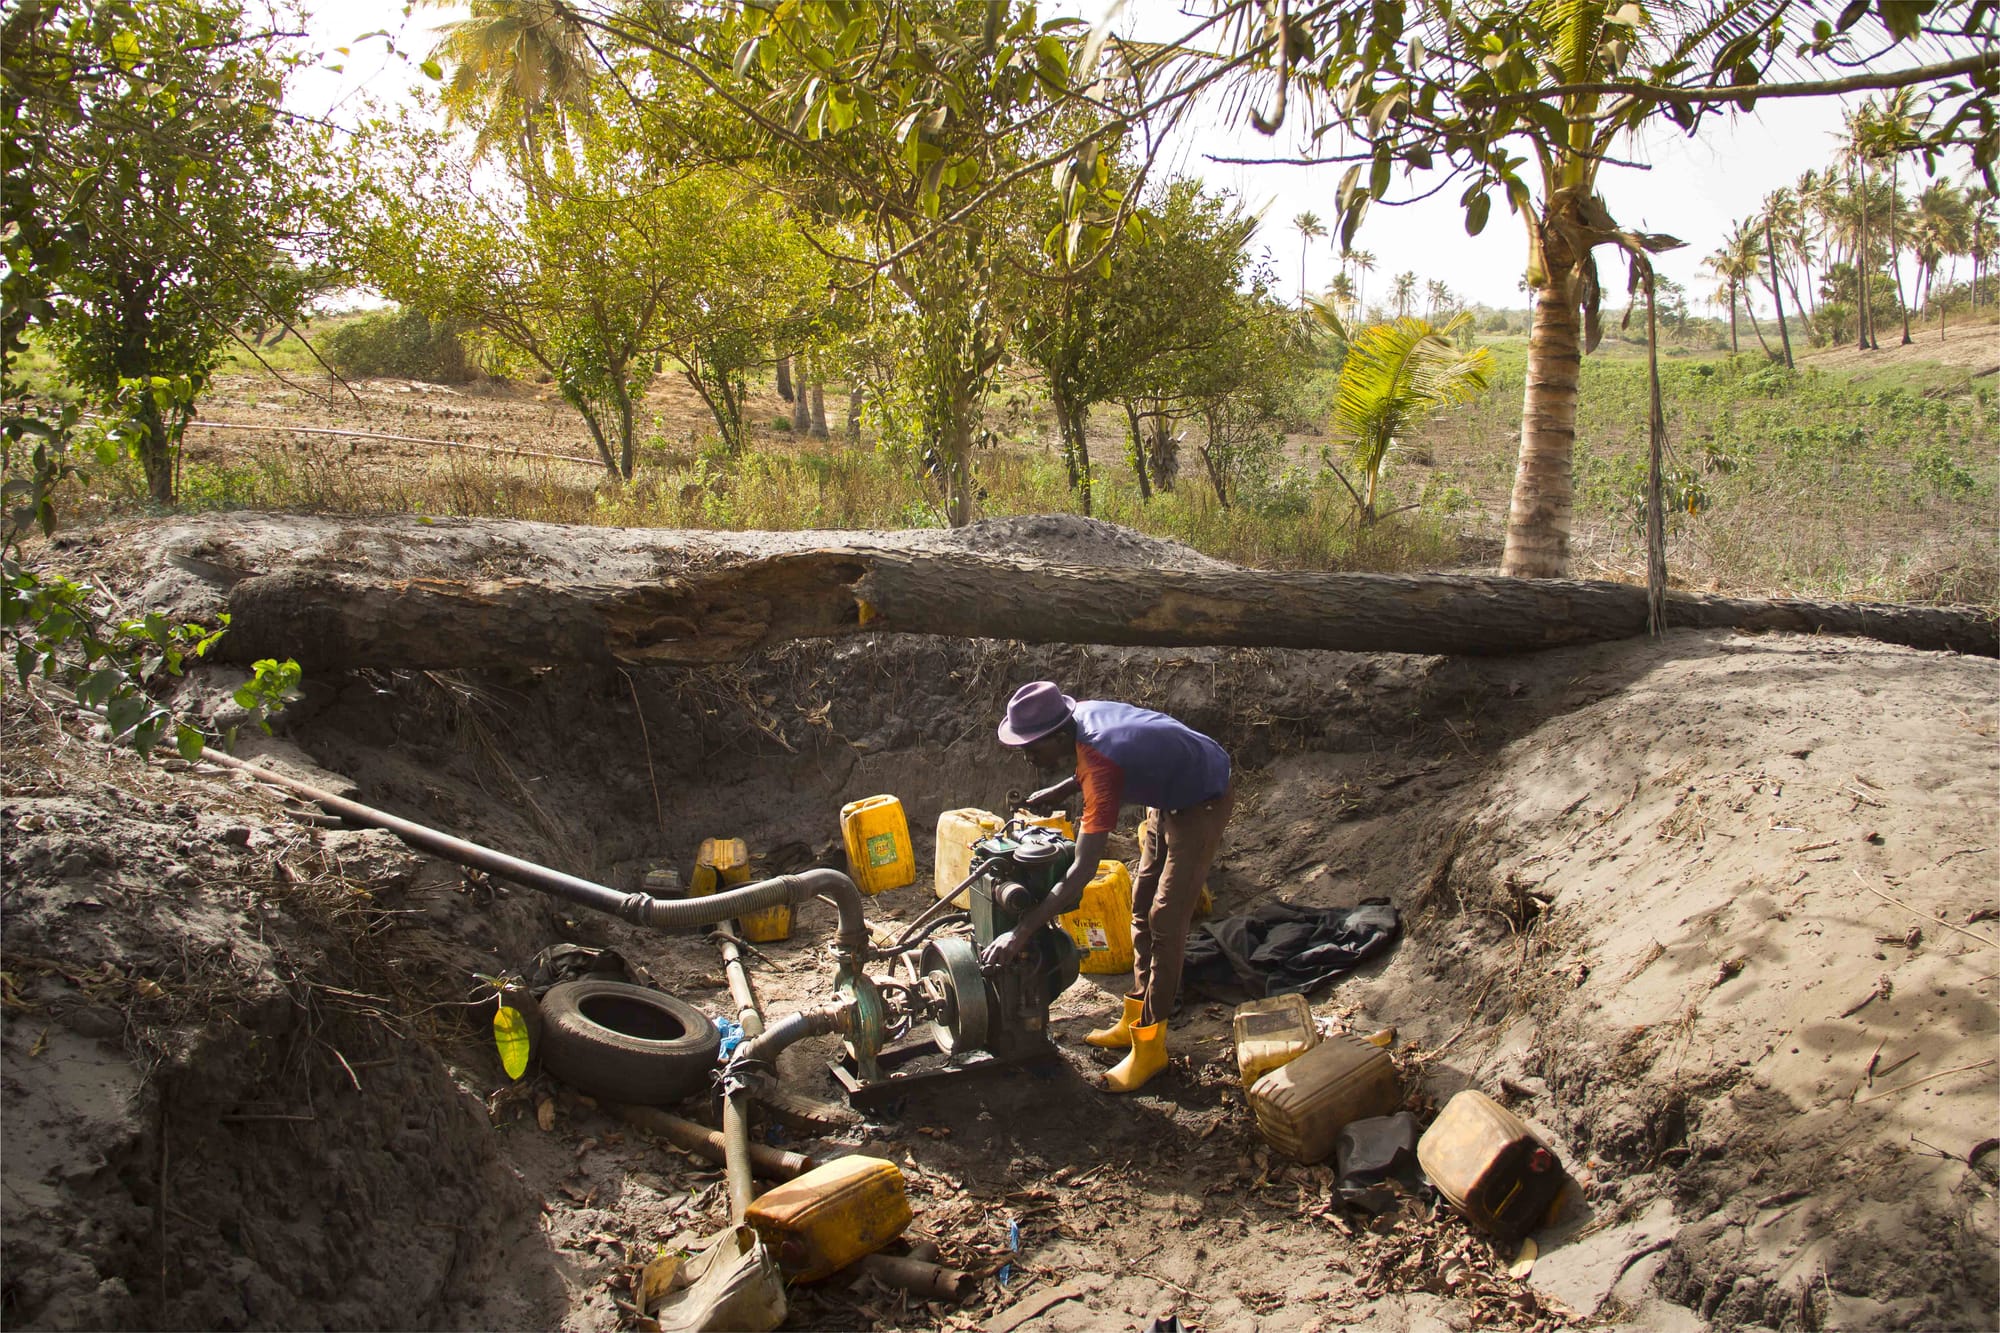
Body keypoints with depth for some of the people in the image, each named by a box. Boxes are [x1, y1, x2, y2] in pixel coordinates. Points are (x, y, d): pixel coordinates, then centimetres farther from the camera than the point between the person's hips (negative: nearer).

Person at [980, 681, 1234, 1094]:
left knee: (1165, 920, -8)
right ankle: (1134, 1021, 25)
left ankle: (1149, 1046, 1)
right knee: (1142, 904, 14)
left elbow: (1083, 872, -41)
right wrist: (1061, 790, -2)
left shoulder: (1100, 768, -37)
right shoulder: (1082, 714, -13)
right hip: (1169, 797, 10)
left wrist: (1020, 933, -42)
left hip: (1203, 804, -10)